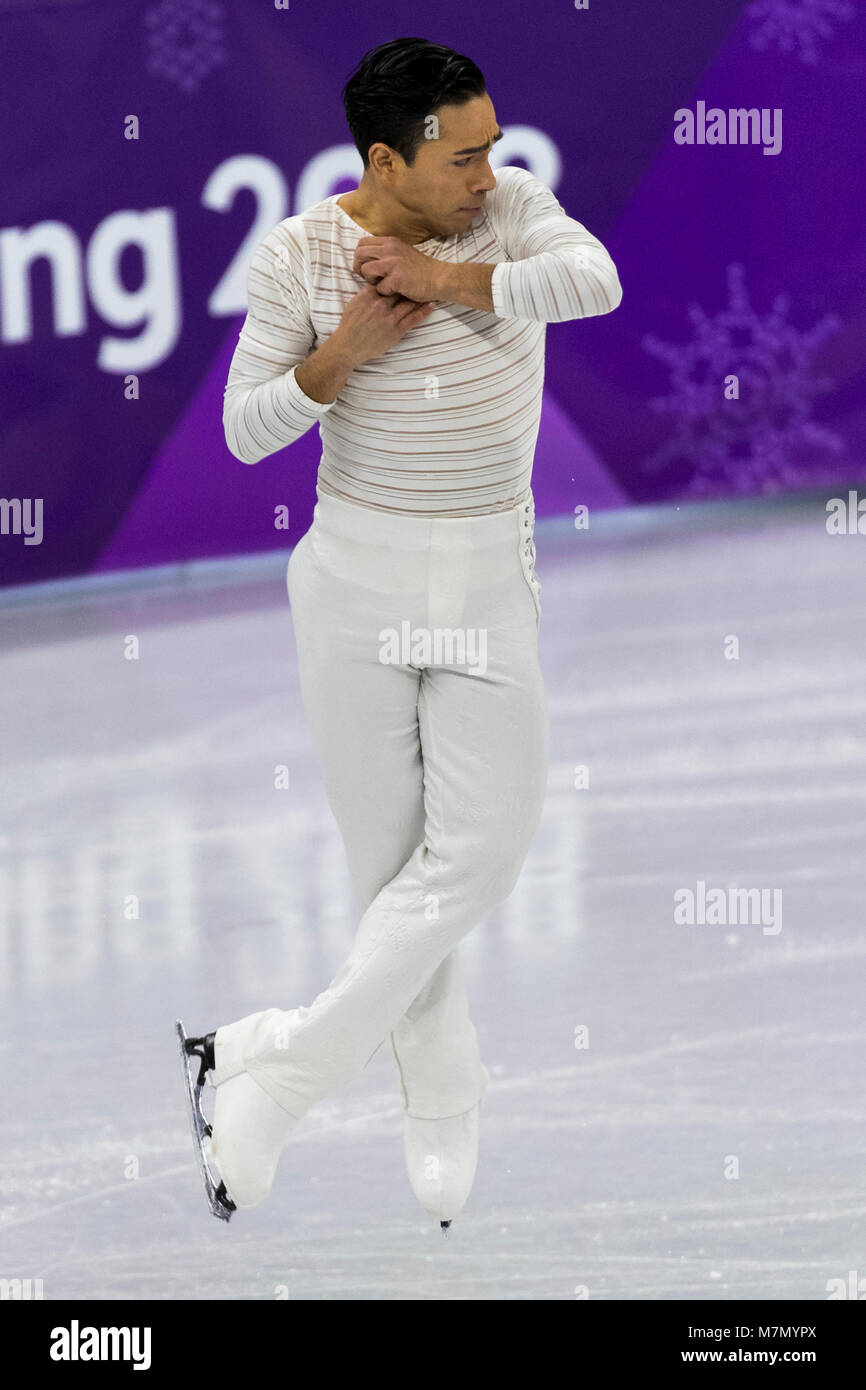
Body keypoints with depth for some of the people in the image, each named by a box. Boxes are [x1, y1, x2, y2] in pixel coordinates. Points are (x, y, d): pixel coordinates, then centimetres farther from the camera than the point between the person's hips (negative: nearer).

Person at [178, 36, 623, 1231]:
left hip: (489, 582, 1)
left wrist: (441, 280, -25)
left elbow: (596, 282, -26)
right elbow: (246, 432, -6)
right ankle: (444, 1114, 17)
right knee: (390, 858, 4)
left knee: (479, 850, -9)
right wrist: (344, 353, -21)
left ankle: (274, 1074, -3)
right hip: (356, 581, -1)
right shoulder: (299, 256, -8)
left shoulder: (509, 206, -5)